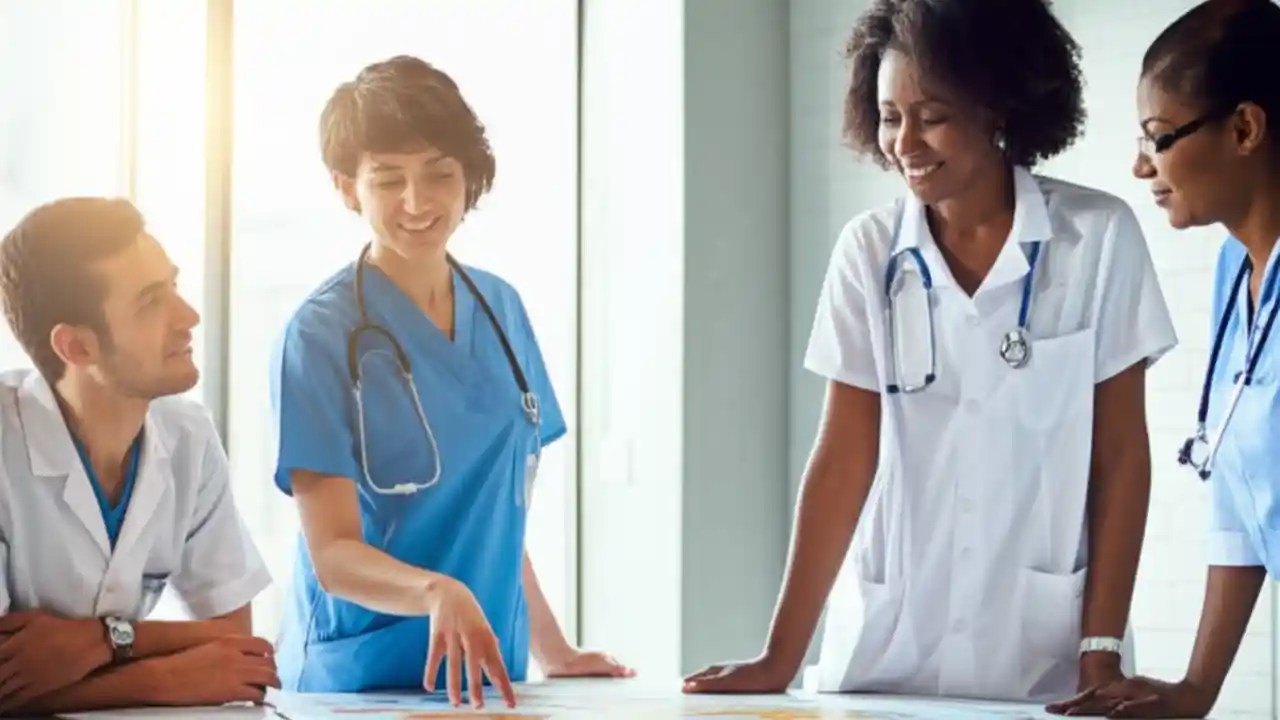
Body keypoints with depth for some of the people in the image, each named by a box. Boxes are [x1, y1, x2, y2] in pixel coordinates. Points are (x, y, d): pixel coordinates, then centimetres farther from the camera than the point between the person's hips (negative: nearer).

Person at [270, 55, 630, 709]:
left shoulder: (501, 309, 7)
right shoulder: (321, 335, -9)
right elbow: (334, 555, -14)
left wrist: (552, 651, 12)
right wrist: (438, 592, -31)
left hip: (489, 676, 4)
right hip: (358, 680, -4)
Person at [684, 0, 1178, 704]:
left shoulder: (1099, 237, -5)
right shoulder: (868, 250, 0)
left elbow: (1121, 455, -2)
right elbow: (843, 460, -2)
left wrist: (1103, 649, -8)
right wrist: (781, 655, -8)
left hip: (1044, 659, -2)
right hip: (885, 653, 2)